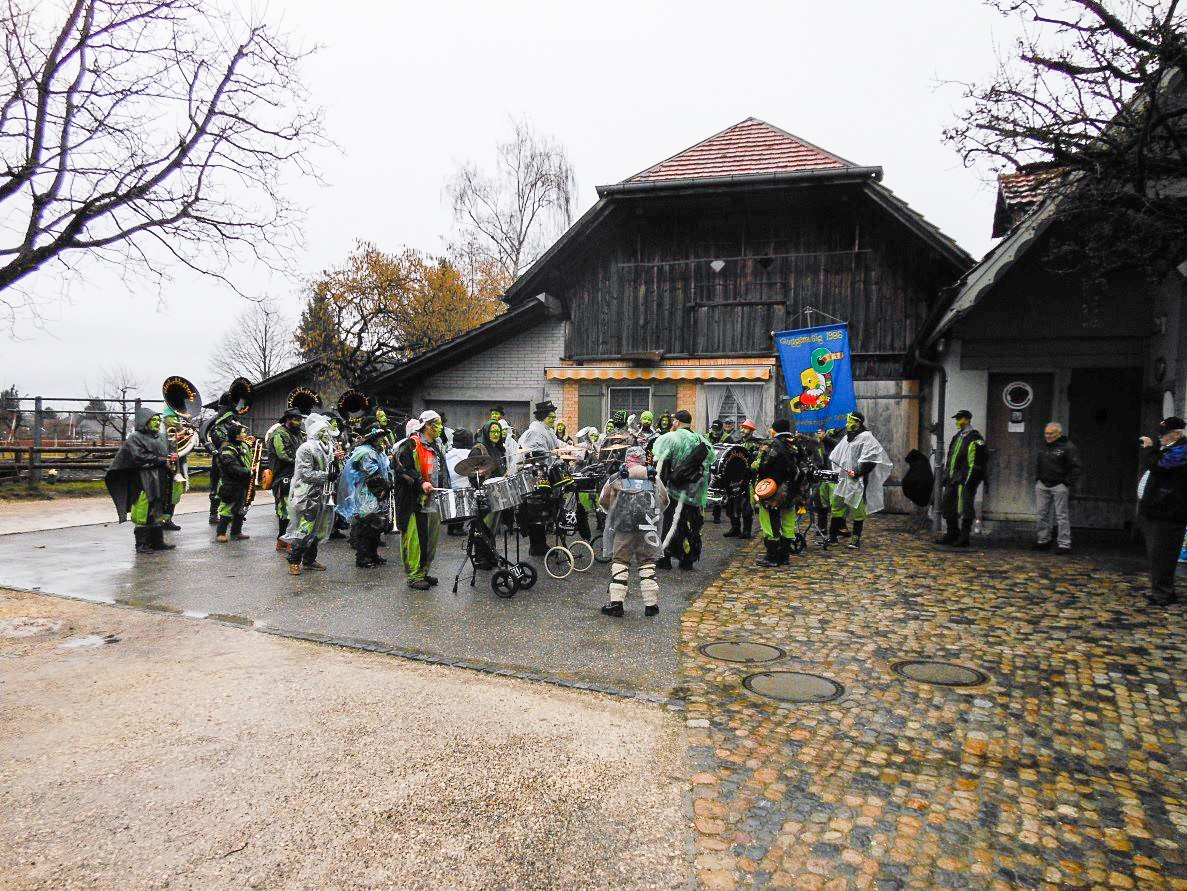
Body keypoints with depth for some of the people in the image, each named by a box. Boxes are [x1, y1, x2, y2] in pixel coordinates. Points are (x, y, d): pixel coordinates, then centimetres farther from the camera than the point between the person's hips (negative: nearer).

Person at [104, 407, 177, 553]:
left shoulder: (162, 438, 18)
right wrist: (161, 461, -16)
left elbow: (168, 453, 23)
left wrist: (173, 457, -1)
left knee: (158, 512, 11)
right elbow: (139, 457, -15)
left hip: (160, 482, 7)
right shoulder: (135, 438, -4)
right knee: (143, 513, -6)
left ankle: (157, 542, 18)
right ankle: (141, 544, 0)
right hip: (144, 482, -7)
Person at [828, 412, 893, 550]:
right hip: (843, 479, 8)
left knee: (857, 510, -1)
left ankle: (856, 539, 8)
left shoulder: (866, 438, -8)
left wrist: (857, 471, -21)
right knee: (836, 506, 5)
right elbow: (836, 455, 27)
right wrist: (837, 470, 18)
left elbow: (870, 459, -18)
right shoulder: (847, 438, 17)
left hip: (858, 481, -8)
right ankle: (832, 537, 11)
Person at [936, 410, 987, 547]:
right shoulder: (957, 437, 18)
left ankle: (964, 538, 3)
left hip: (965, 480, -9)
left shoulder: (974, 438, -10)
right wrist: (946, 475, 18)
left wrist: (967, 480, -20)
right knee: (947, 505, 12)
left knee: (965, 508, -5)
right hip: (953, 479, 9)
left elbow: (974, 463, -15)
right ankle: (952, 535, 23)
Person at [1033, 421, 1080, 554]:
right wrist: (1037, 480, 16)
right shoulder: (1044, 446, 13)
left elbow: (1075, 468, -9)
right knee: (1041, 515, 8)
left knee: (1061, 516, -3)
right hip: (1042, 485, 7)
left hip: (1059, 486, -6)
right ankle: (1043, 540, 18)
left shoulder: (1068, 447, -7)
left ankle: (1064, 544, 1)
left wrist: (1069, 484, -12)